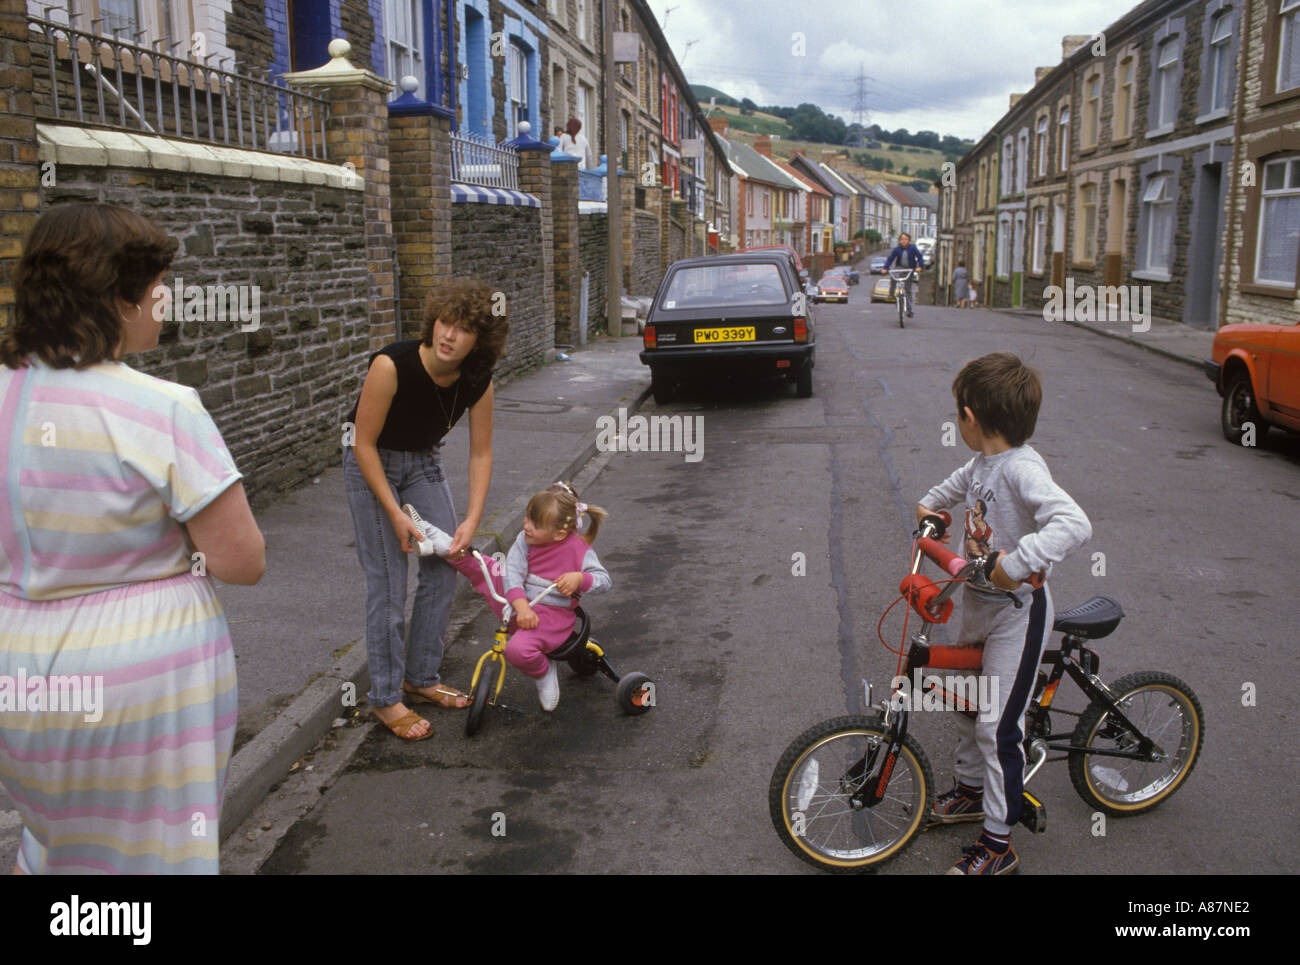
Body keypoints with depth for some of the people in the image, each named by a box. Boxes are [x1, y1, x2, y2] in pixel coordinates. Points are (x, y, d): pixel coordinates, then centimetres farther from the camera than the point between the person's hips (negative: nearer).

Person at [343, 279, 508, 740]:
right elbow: (364, 443, -23)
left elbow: (481, 452, -7)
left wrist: (472, 519, -13)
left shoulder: (478, 380, -18)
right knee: (388, 582, -8)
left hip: (423, 463, 5)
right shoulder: (392, 365, -32)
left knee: (444, 567, 3)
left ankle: (421, 679, 20)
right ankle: (386, 697, 6)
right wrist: (395, 514, -22)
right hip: (372, 463, -5)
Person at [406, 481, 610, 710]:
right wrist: (521, 606, -30)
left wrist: (580, 578, -30)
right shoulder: (525, 539, -3)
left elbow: (604, 579, -8)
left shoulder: (578, 548, -13)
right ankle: (432, 540, 3)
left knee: (518, 650, -32)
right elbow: (512, 573, -14)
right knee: (481, 567, -5)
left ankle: (544, 675, -3)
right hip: (518, 602, 5)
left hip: (551, 613, -5)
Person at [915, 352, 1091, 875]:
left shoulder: (1022, 468, -26)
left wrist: (1017, 564, -45)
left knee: (996, 727, -4)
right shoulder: (984, 460, 2)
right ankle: (972, 789, 44)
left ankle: (998, 843, 10)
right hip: (978, 600, 9)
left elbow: (1074, 523, -40)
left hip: (1018, 609, -9)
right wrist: (931, 502, 25)